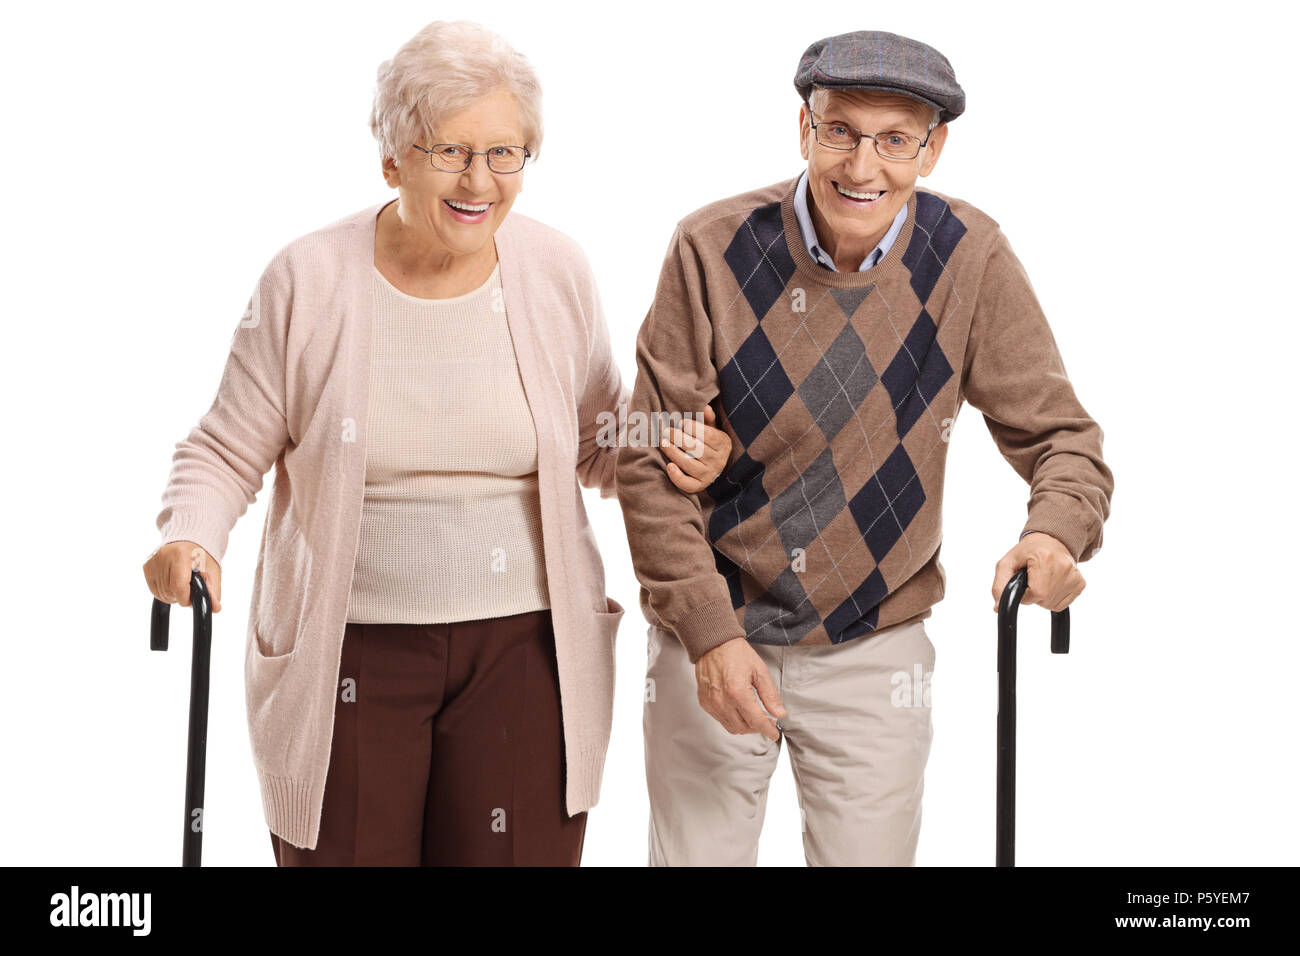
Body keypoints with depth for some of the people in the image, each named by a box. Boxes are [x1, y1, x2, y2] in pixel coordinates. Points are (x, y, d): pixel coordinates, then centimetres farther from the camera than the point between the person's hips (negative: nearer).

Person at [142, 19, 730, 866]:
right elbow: (226, 452, 2)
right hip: (347, 658, -1)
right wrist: (191, 542, -17)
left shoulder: (557, 272, 0)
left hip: (525, 648, 2)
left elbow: (599, 441, 14)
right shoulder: (309, 281, -7)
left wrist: (671, 455, -7)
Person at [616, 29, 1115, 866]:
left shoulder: (970, 257, -9)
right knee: (696, 854, 7)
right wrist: (708, 632, -17)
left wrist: (1056, 531, -26)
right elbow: (651, 459, -10)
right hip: (709, 640, -1)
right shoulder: (713, 249, -13)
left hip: (874, 652, 1)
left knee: (871, 853, 9)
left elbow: (1059, 433, -3)